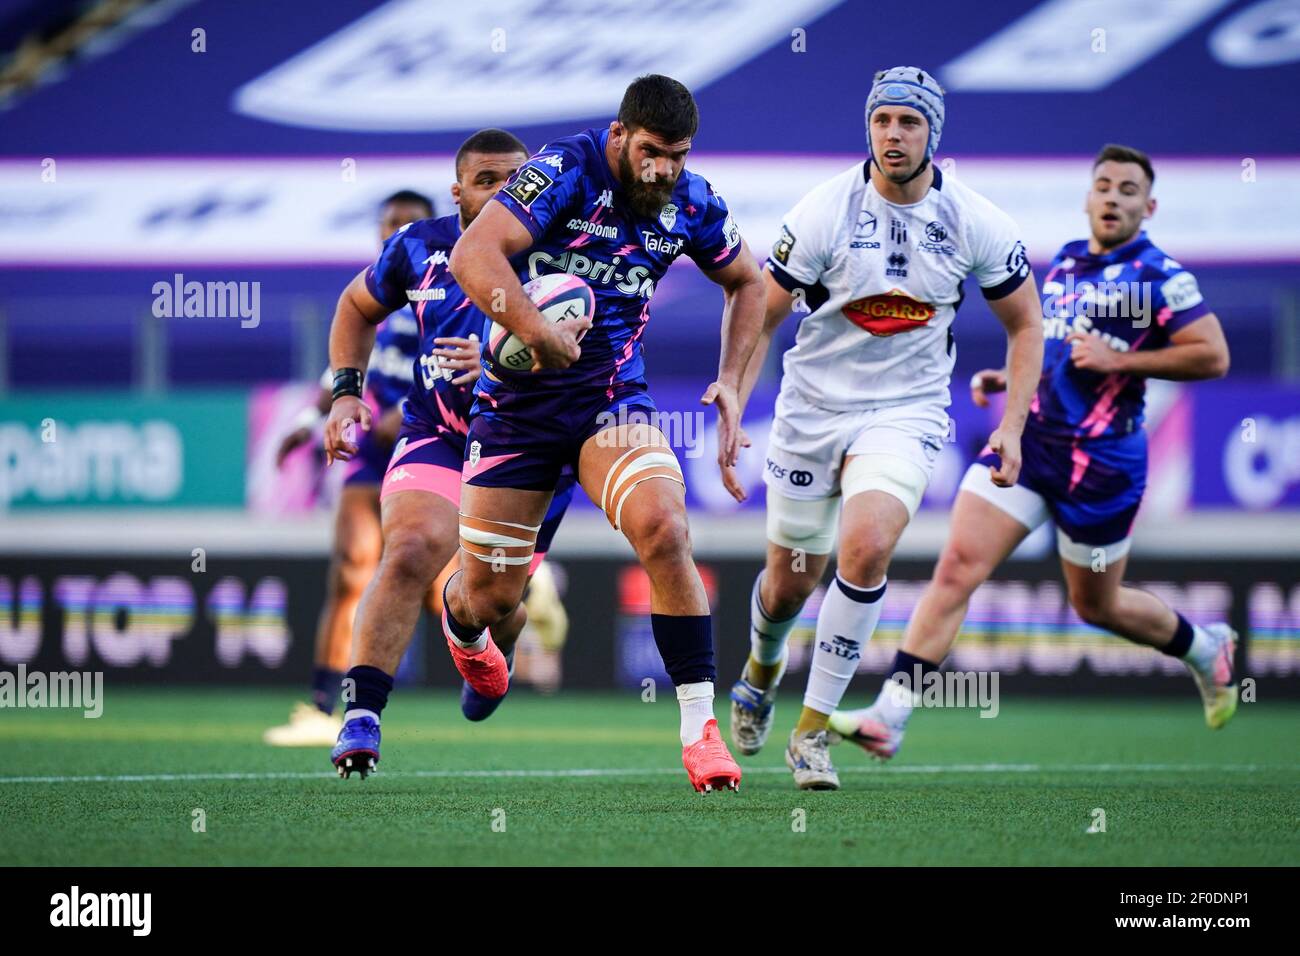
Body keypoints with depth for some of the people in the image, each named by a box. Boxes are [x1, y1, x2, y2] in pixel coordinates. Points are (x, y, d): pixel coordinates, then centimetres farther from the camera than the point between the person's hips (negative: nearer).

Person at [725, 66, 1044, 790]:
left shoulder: (977, 225, -8)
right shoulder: (825, 213, -13)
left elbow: (1025, 325, 5)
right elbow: (760, 318, -5)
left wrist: (1012, 427, -5)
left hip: (906, 413, 0)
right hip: (813, 409, 1)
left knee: (866, 547, -26)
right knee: (790, 583, 10)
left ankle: (813, 732, -14)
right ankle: (763, 667, 48)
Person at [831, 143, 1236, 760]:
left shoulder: (1158, 276, -9)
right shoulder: (1065, 263, 12)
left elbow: (1213, 357, -15)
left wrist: (1119, 360, -18)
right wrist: (1007, 377, 12)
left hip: (1102, 460, -5)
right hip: (1031, 437, 5)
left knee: (1096, 605, 11)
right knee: (956, 568, -9)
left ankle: (1205, 648, 41)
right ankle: (890, 715, -13)